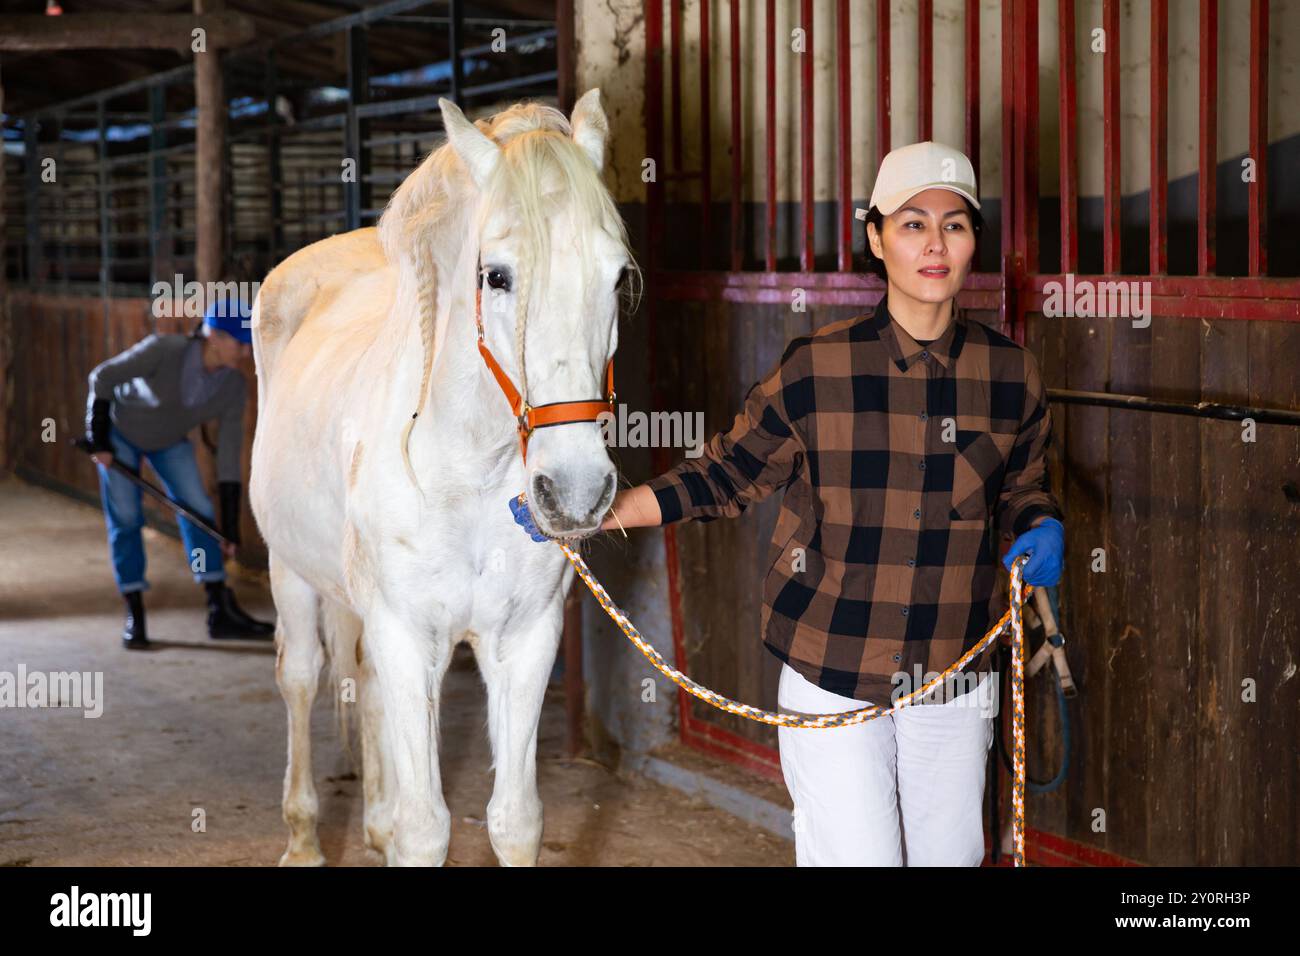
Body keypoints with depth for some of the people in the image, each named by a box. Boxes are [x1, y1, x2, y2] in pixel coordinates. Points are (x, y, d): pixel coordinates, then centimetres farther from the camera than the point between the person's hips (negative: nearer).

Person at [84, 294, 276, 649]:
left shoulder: (235, 388, -23)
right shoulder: (163, 351, -37)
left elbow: (229, 458, -18)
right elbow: (102, 377, -24)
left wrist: (230, 533, -16)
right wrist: (98, 443, -18)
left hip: (170, 442, 4)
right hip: (121, 431, -4)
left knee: (198, 511, -5)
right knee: (125, 518, -6)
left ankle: (221, 613, 0)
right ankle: (135, 617, 5)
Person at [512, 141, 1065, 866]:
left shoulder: (1010, 374, 0)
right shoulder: (817, 368, -7)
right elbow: (730, 473, 3)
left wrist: (1043, 528, -8)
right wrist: (592, 513, -4)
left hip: (956, 684, 3)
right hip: (831, 680, -3)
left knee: (949, 855, 13)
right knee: (856, 857, -1)